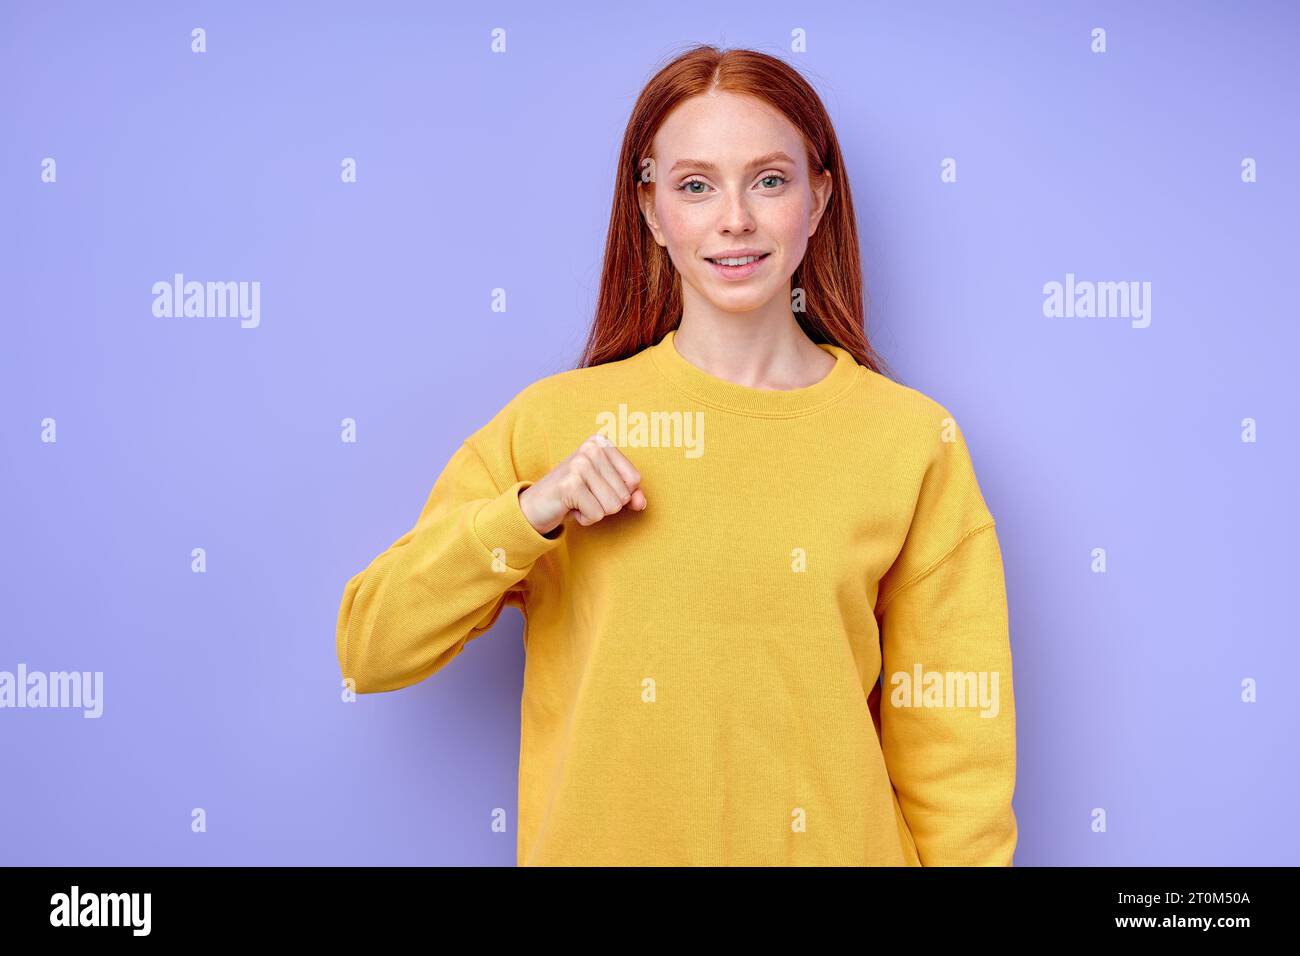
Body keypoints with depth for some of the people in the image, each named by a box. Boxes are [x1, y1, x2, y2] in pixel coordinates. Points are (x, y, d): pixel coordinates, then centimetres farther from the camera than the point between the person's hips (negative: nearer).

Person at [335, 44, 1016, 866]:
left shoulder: (914, 440, -7)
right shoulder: (554, 420, -5)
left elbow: (953, 743, -4)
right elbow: (369, 652, -6)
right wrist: (527, 514, -18)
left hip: (835, 844, 0)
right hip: (596, 843, 1)